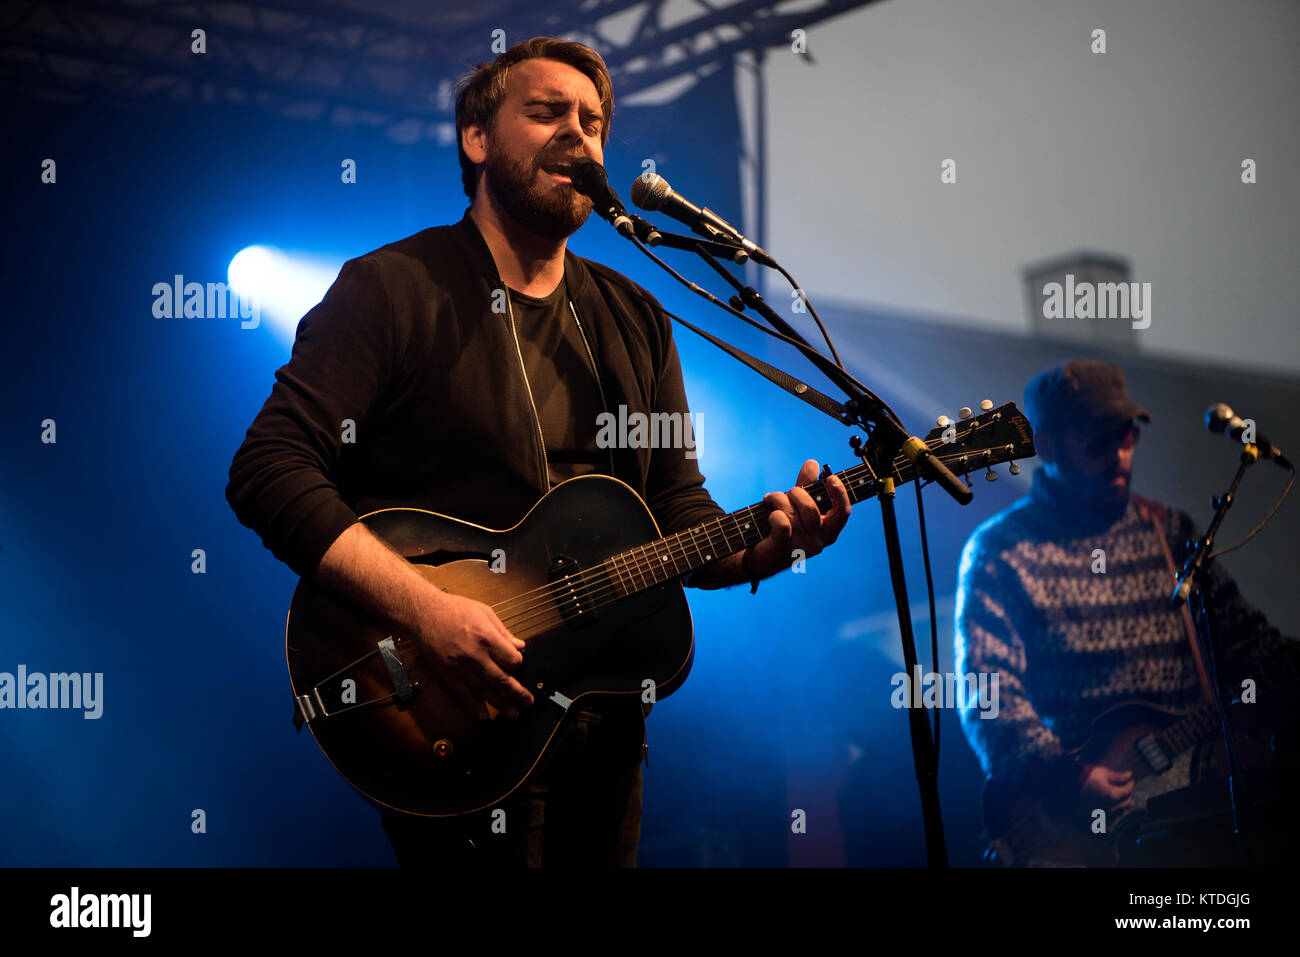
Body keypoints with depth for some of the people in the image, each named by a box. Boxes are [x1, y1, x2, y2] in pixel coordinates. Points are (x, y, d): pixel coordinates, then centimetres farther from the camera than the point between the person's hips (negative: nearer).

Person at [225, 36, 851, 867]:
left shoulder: (635, 321, 12)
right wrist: (425, 610, -27)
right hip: (449, 721, -6)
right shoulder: (394, 289, -7)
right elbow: (269, 470, -17)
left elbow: (682, 517, 10)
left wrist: (765, 543, -12)